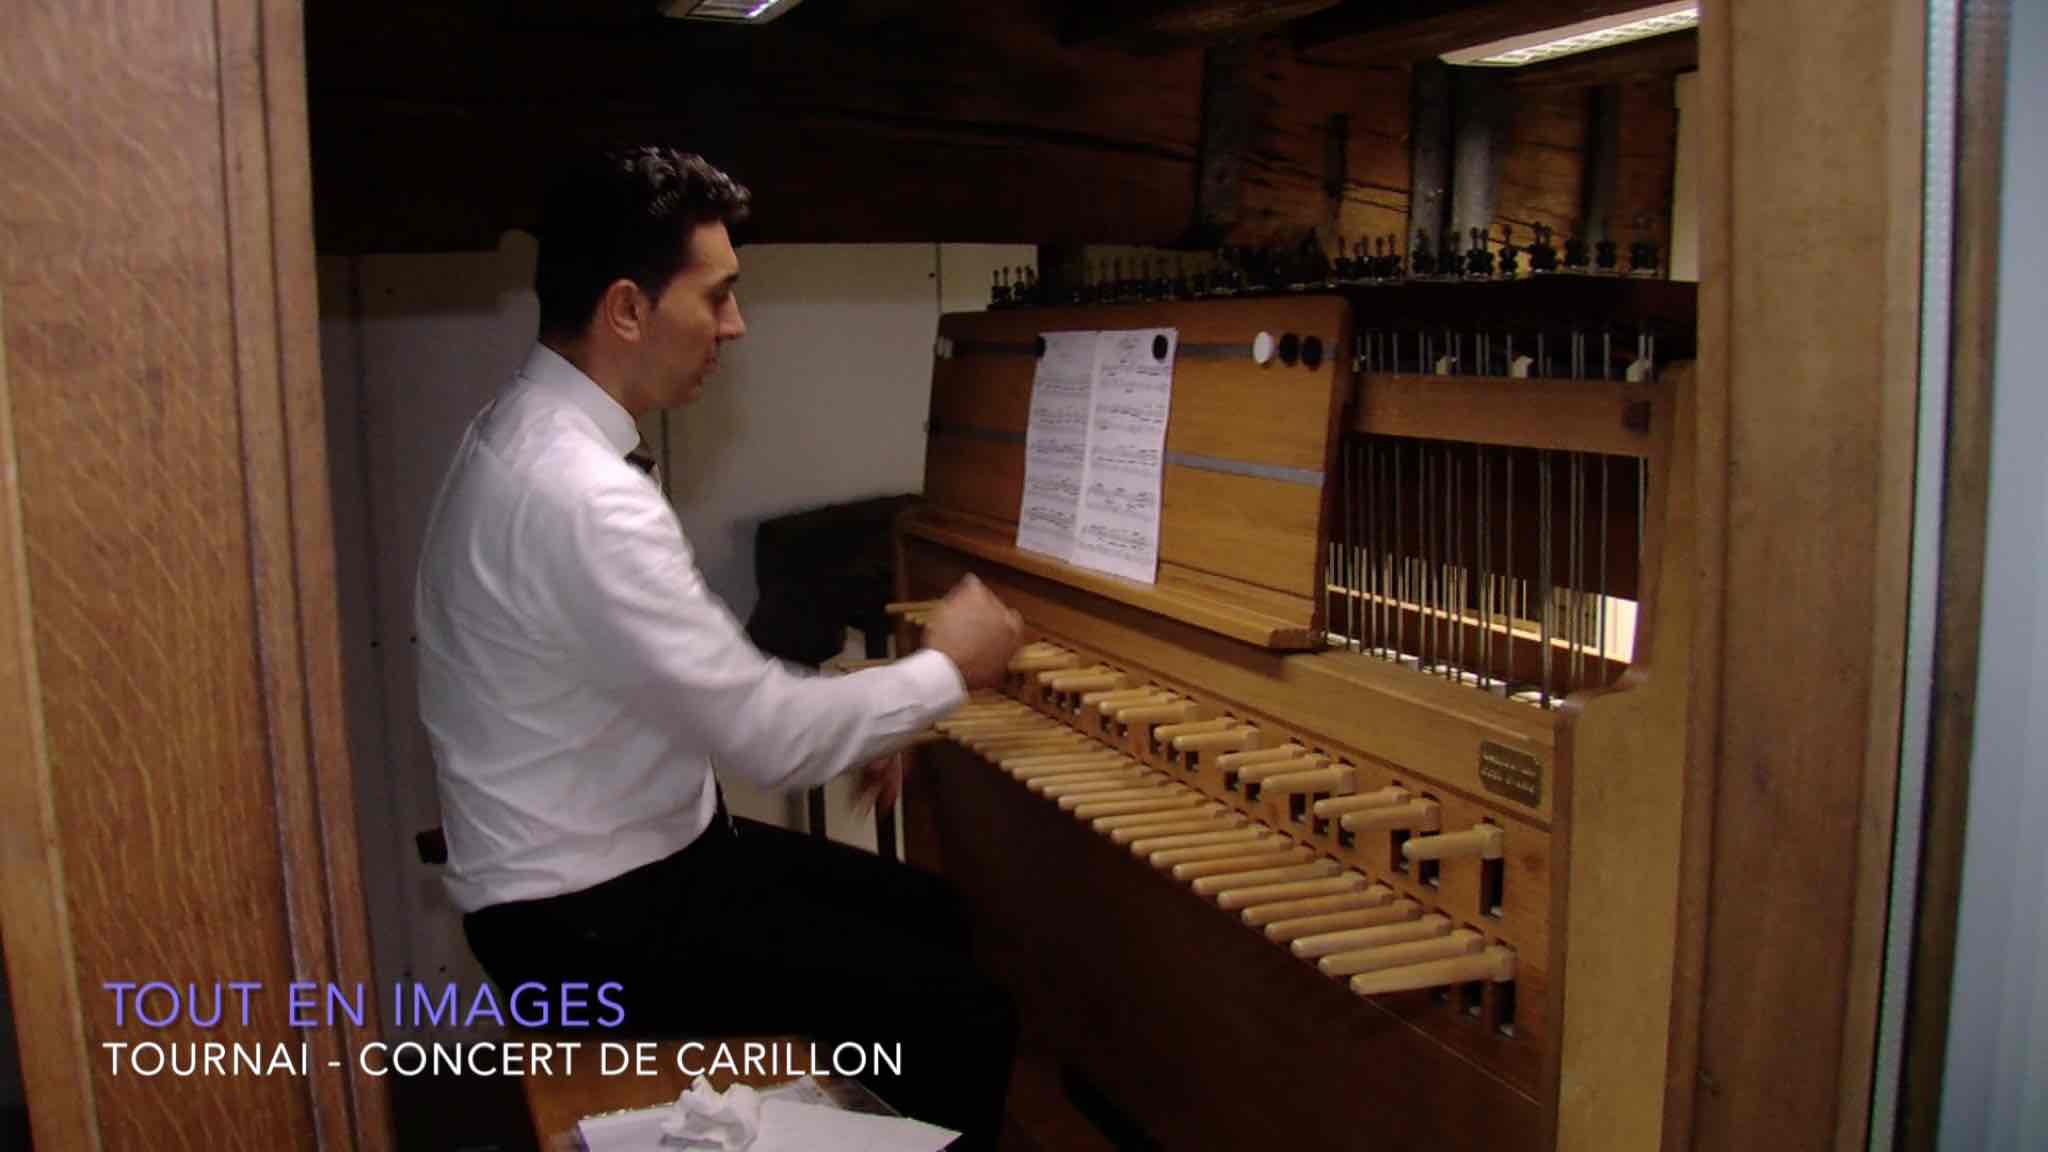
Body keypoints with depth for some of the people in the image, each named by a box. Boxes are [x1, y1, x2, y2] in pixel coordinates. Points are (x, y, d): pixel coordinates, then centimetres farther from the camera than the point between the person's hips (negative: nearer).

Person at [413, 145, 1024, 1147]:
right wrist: (946, 669, -9)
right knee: (963, 1015, -12)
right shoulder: (581, 496, -29)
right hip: (590, 920, -10)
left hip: (628, 853, 10)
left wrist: (831, 725, 5)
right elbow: (766, 740, -24)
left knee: (927, 913, 17)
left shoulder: (536, 431, 3)